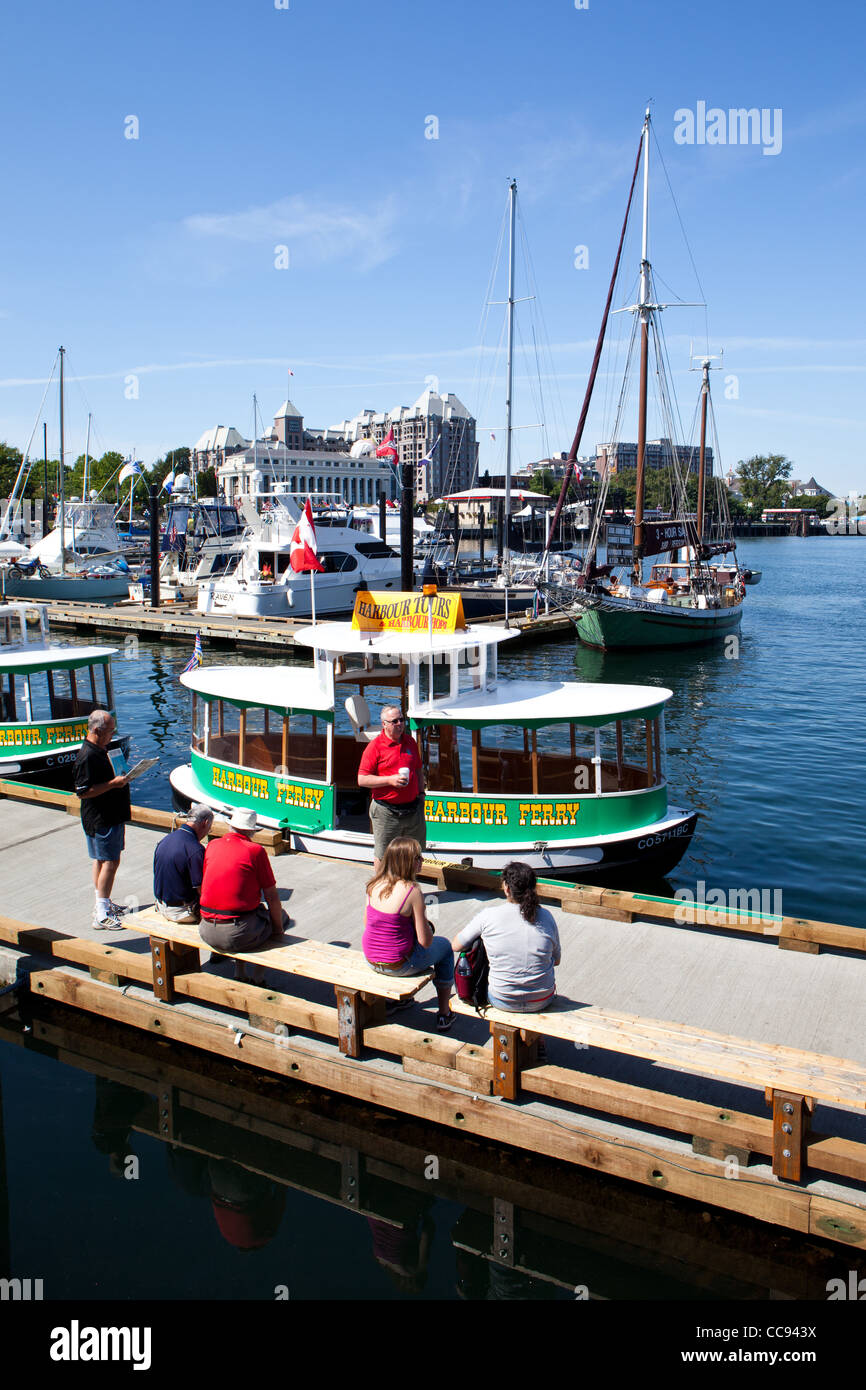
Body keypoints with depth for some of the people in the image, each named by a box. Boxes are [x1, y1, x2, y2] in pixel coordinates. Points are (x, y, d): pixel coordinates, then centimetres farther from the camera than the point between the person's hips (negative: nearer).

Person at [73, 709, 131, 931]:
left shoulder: (99, 750, 12)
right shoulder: (87, 757, -22)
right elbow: (83, 792, -25)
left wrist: (120, 778, 13)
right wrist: (113, 784, -25)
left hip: (111, 816, 11)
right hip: (101, 819, -11)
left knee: (102, 860, 18)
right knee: (110, 862, -9)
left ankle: (103, 904, 30)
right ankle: (103, 916, -6)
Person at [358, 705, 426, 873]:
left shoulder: (410, 742, 9)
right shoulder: (375, 746, -9)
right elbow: (362, 780, -12)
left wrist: (421, 793, 11)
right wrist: (390, 780, -20)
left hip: (412, 807, 5)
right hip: (386, 811, -5)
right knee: (382, 856, 3)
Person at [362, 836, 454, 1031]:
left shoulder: (374, 884, -6)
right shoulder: (412, 891, -24)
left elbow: (366, 922, 7)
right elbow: (425, 941, -19)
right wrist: (425, 924, 3)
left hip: (370, 959, 6)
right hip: (399, 965, -6)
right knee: (444, 946, 22)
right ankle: (444, 1014, 28)